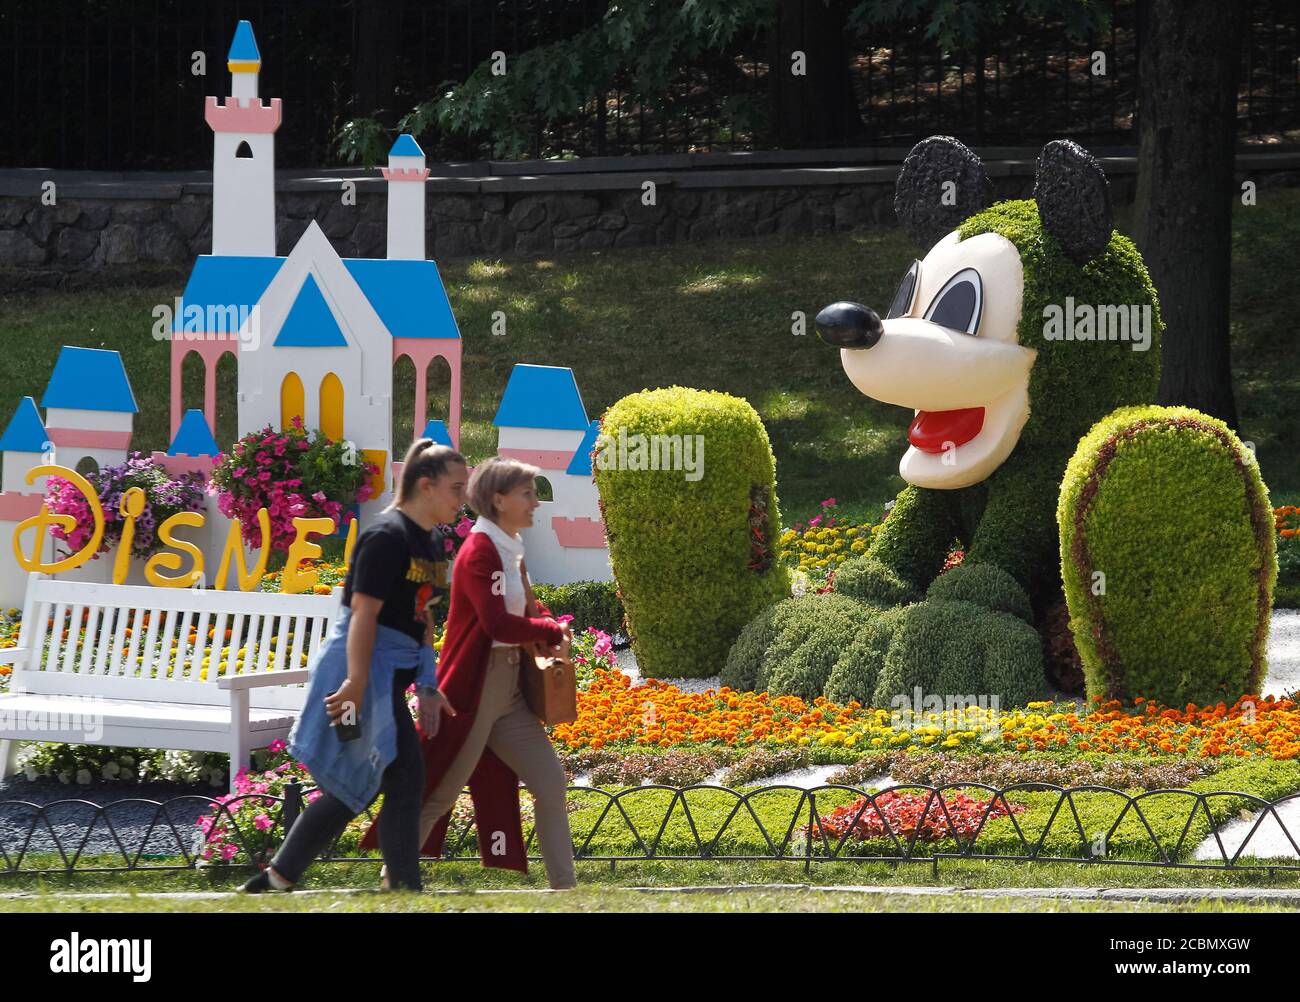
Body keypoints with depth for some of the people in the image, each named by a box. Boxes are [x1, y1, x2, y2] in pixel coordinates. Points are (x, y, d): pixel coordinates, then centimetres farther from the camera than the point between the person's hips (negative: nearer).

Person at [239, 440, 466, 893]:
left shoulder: (432, 544, 14)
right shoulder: (387, 536, -15)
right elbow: (364, 613, -21)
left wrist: (427, 686, 13)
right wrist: (356, 684, -26)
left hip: (390, 676, 10)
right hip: (365, 668, -10)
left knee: (357, 785, 12)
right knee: (404, 779, -9)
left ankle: (277, 878, 18)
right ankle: (405, 892, -4)